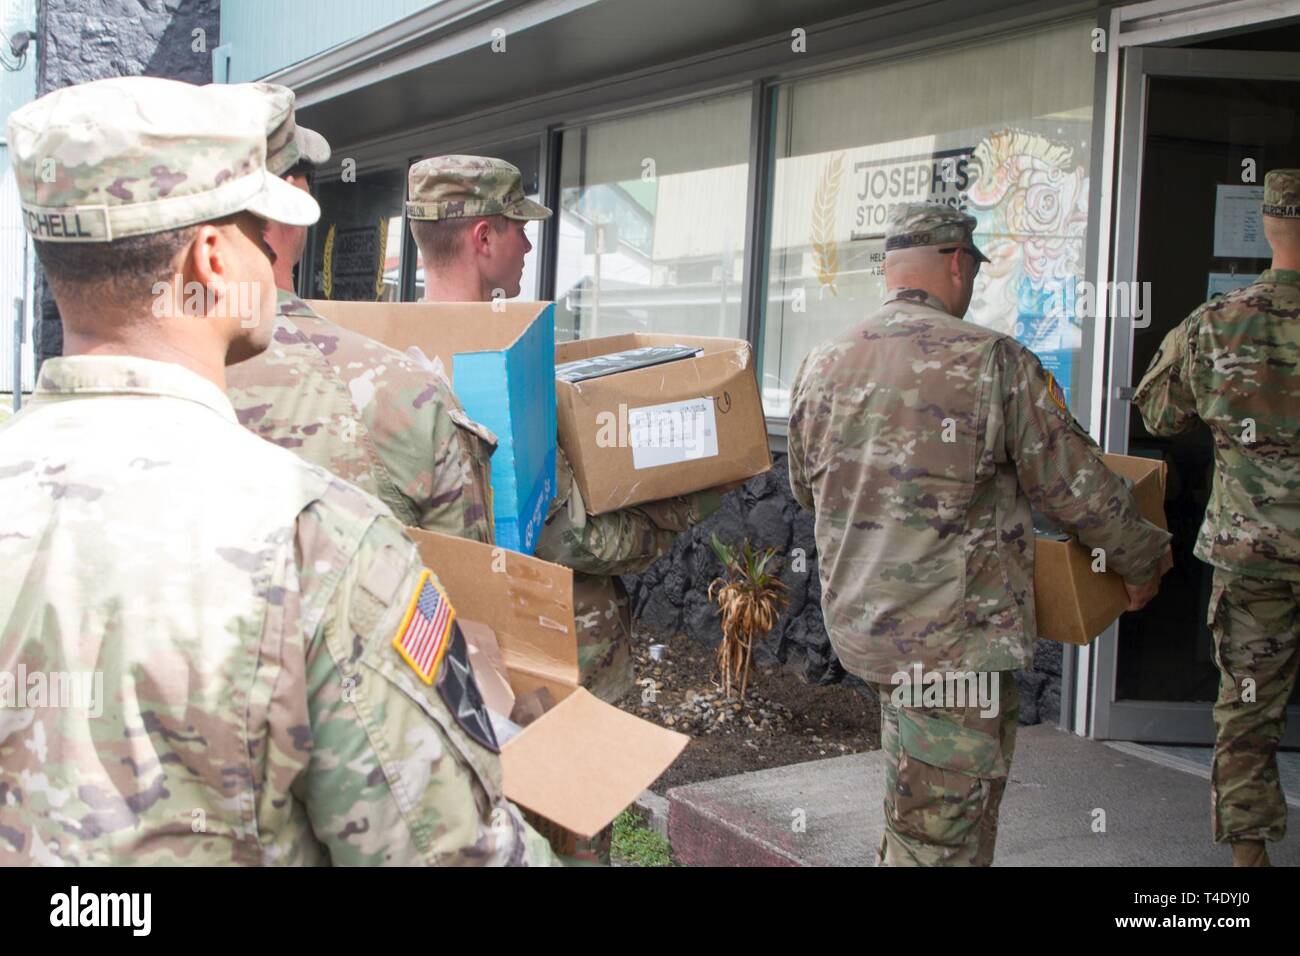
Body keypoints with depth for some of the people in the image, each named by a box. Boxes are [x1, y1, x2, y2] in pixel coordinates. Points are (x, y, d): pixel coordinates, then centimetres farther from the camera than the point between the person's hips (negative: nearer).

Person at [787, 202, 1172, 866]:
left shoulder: (820, 368, 5)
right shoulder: (994, 362, -13)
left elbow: (805, 489, 19)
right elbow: (1077, 488, -7)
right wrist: (1142, 561, 11)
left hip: (857, 628, 7)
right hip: (955, 641, -6)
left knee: (917, 817, 24)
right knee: (939, 839, 4)